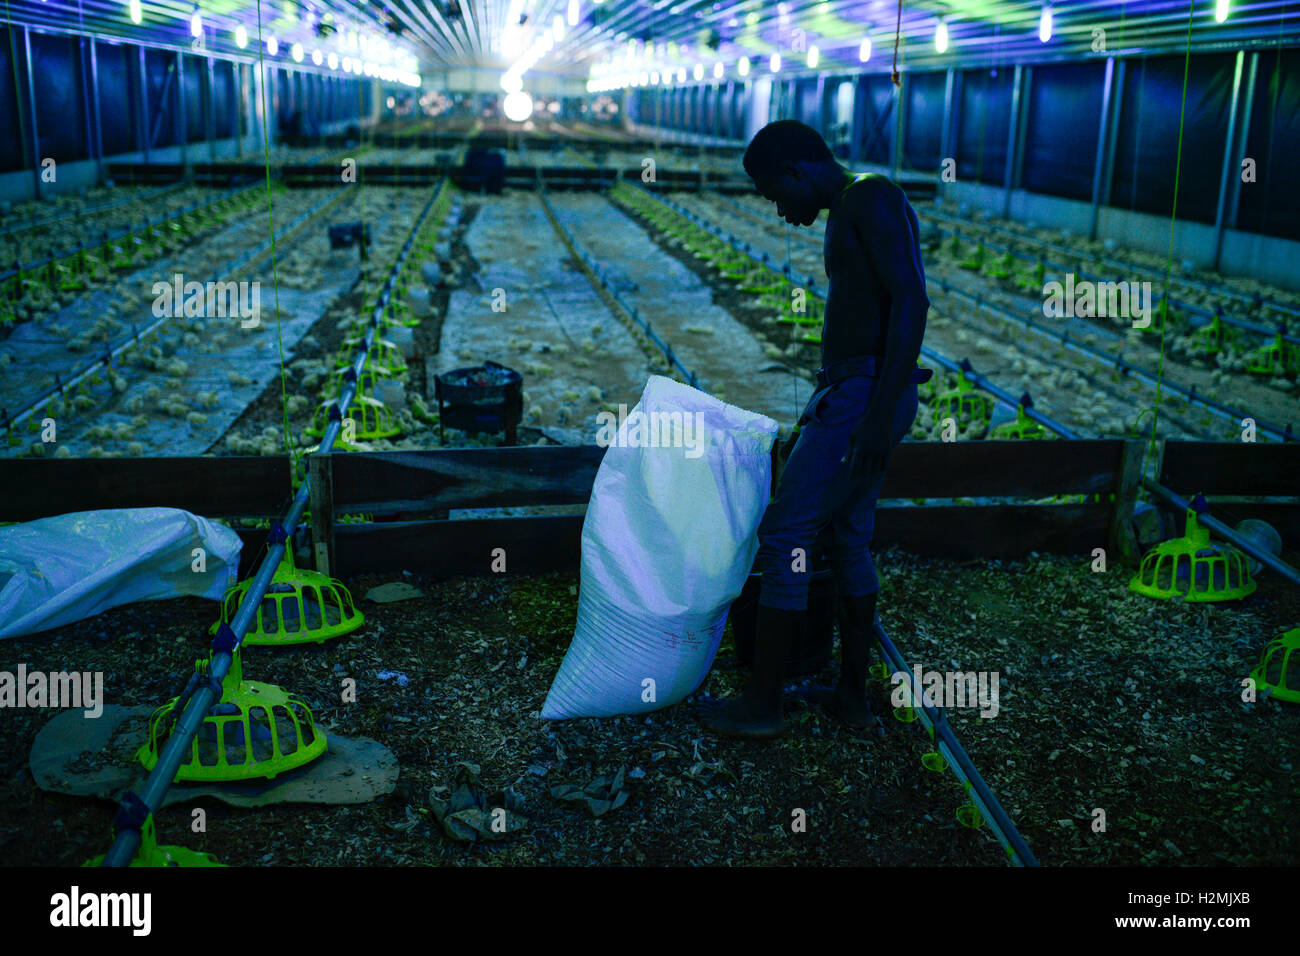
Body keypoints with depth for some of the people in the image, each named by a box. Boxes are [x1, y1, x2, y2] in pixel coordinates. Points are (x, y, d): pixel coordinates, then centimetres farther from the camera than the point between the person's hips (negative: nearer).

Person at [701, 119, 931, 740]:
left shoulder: (874, 200, -11)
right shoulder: (845, 217, 20)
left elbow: (911, 302, -21)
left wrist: (882, 410, -27)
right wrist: (810, 424, 29)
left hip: (864, 396, -10)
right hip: (850, 394, 11)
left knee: (784, 536, -6)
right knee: (849, 540, 15)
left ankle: (763, 703, 3)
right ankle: (853, 695, 25)